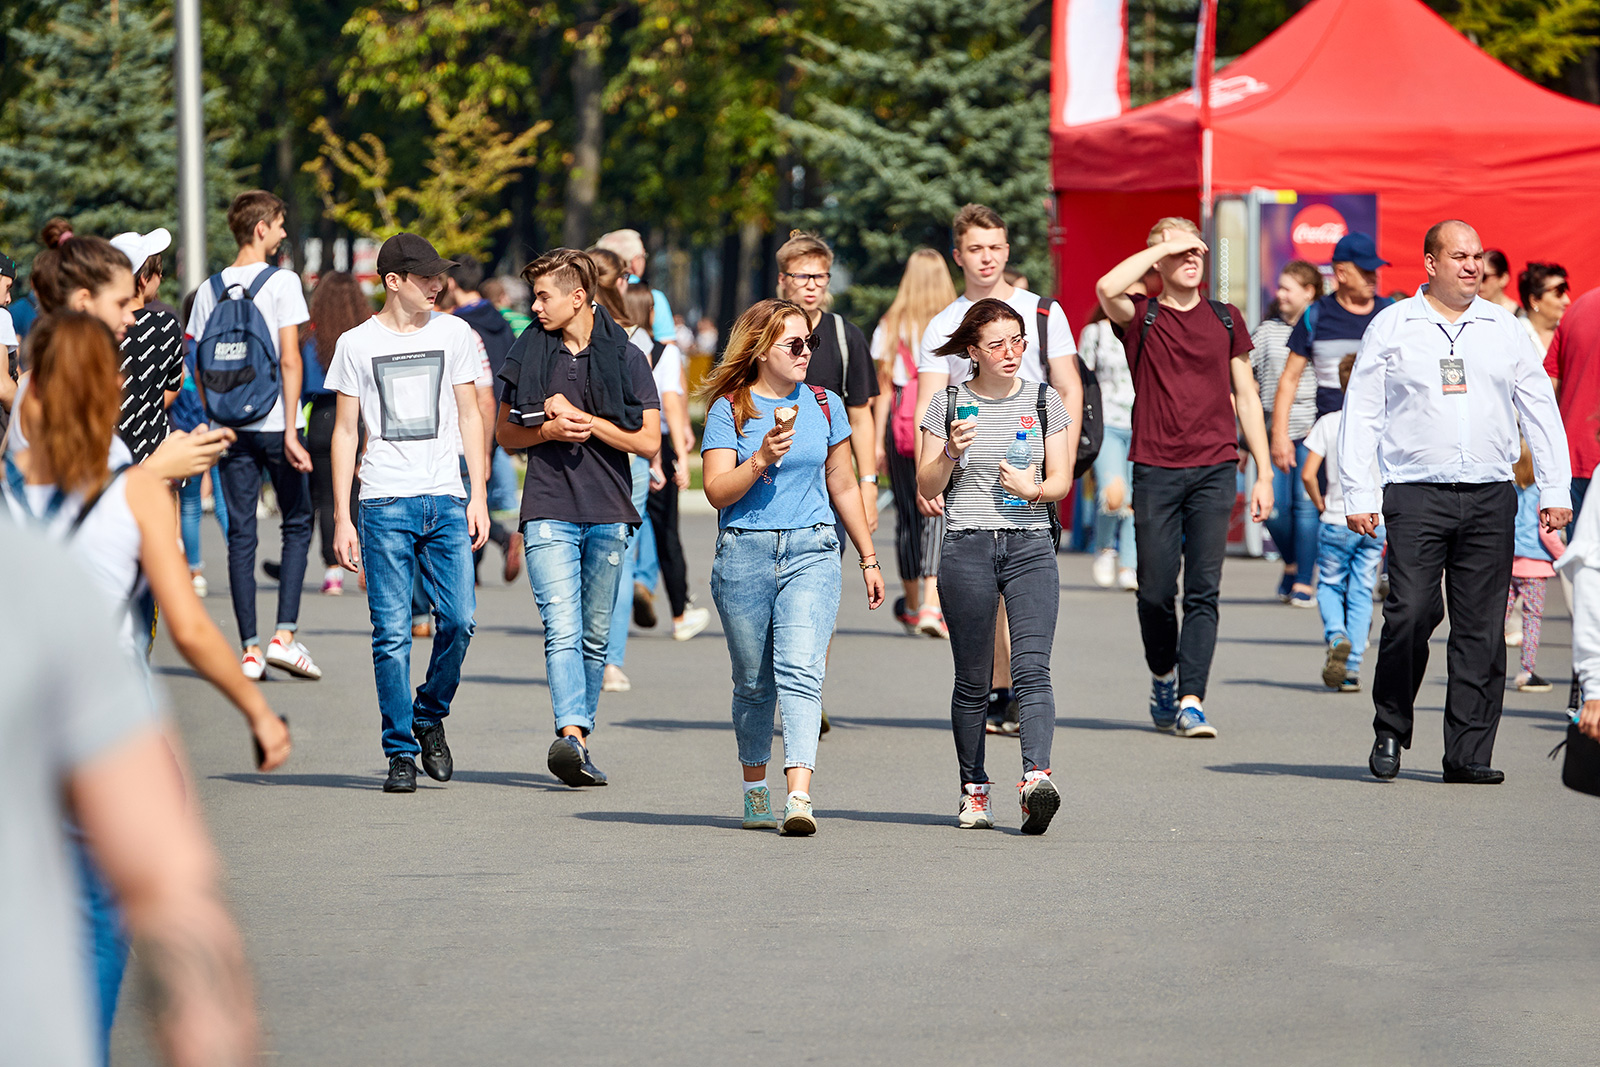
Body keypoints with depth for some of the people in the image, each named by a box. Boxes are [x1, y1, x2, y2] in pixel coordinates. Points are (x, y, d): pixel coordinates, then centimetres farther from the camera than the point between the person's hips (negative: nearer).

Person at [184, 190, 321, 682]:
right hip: (274, 423, -4)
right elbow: (290, 360, -12)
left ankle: (250, 649, 3)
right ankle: (284, 635, -3)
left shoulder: (211, 289, 5)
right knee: (297, 525, 9)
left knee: (241, 535, 5)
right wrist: (291, 431, -12)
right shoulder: (282, 282, -8)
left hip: (232, 427, 4)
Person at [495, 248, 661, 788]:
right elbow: (505, 432, 12)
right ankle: (570, 736, -28)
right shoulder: (528, 352, 6)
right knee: (562, 631, -16)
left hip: (608, 514, 1)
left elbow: (648, 441, -2)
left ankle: (579, 735, 18)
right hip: (549, 513, -1)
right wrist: (550, 430, -7)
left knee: (595, 637, 7)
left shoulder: (626, 358, 2)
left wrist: (583, 419, -9)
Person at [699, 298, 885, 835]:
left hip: (811, 553, 0)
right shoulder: (730, 409, 1)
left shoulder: (824, 405, 10)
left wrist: (868, 558, 21)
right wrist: (762, 458, -21)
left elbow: (843, 487, 19)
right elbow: (717, 491, -6)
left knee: (800, 672, -16)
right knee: (754, 683, 8)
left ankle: (799, 796, -26)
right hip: (743, 555, 0)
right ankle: (755, 789, 27)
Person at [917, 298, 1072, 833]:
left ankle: (1037, 775, -29)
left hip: (1031, 546, 0)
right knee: (972, 679, 3)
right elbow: (927, 488, 5)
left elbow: (1062, 481, 8)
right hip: (967, 547, 0)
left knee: (1032, 667, -16)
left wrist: (1035, 488, -14)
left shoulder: (1045, 401, 8)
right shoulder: (948, 405, 5)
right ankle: (974, 790, 13)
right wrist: (951, 452, -14)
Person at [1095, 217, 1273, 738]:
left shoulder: (1225, 319, 12)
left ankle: (1191, 701, -11)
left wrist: (1264, 473, 9)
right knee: (1156, 591, 3)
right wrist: (1164, 244, -9)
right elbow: (1108, 289, -20)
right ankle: (1163, 678, 29)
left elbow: (1246, 397, 15)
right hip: (1156, 470, -1)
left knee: (1203, 590, -8)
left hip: (1215, 469, 1)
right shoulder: (1142, 317, 4)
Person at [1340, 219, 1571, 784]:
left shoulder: (1505, 329, 13)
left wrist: (1555, 489, 7)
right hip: (1416, 495, -2)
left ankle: (1469, 753, 3)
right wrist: (1358, 495, -2)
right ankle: (1390, 732, 5)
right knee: (1410, 613, -14)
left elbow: (1541, 411, 15)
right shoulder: (1392, 327, 6)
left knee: (1481, 631, -1)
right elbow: (1362, 414, 6)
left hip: (1490, 499, 2)